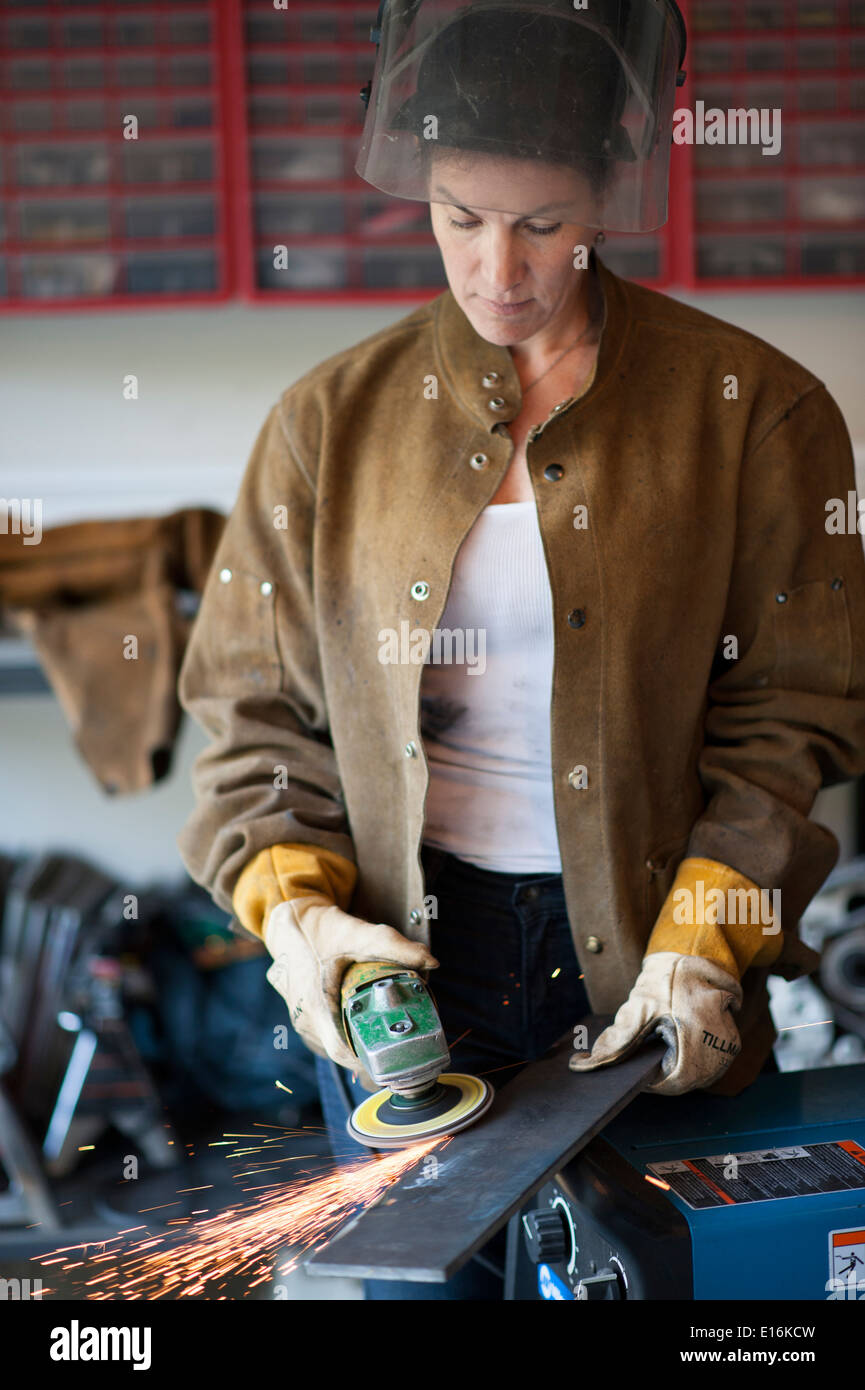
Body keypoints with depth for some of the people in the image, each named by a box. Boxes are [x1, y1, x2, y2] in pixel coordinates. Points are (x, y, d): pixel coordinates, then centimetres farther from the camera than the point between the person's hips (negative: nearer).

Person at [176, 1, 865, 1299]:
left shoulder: (749, 408, -3)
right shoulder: (334, 418, 3)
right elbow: (258, 703, 6)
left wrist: (704, 940, -11)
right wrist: (293, 905, -8)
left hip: (652, 959, -1)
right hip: (403, 949, 1)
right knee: (421, 1266, 11)